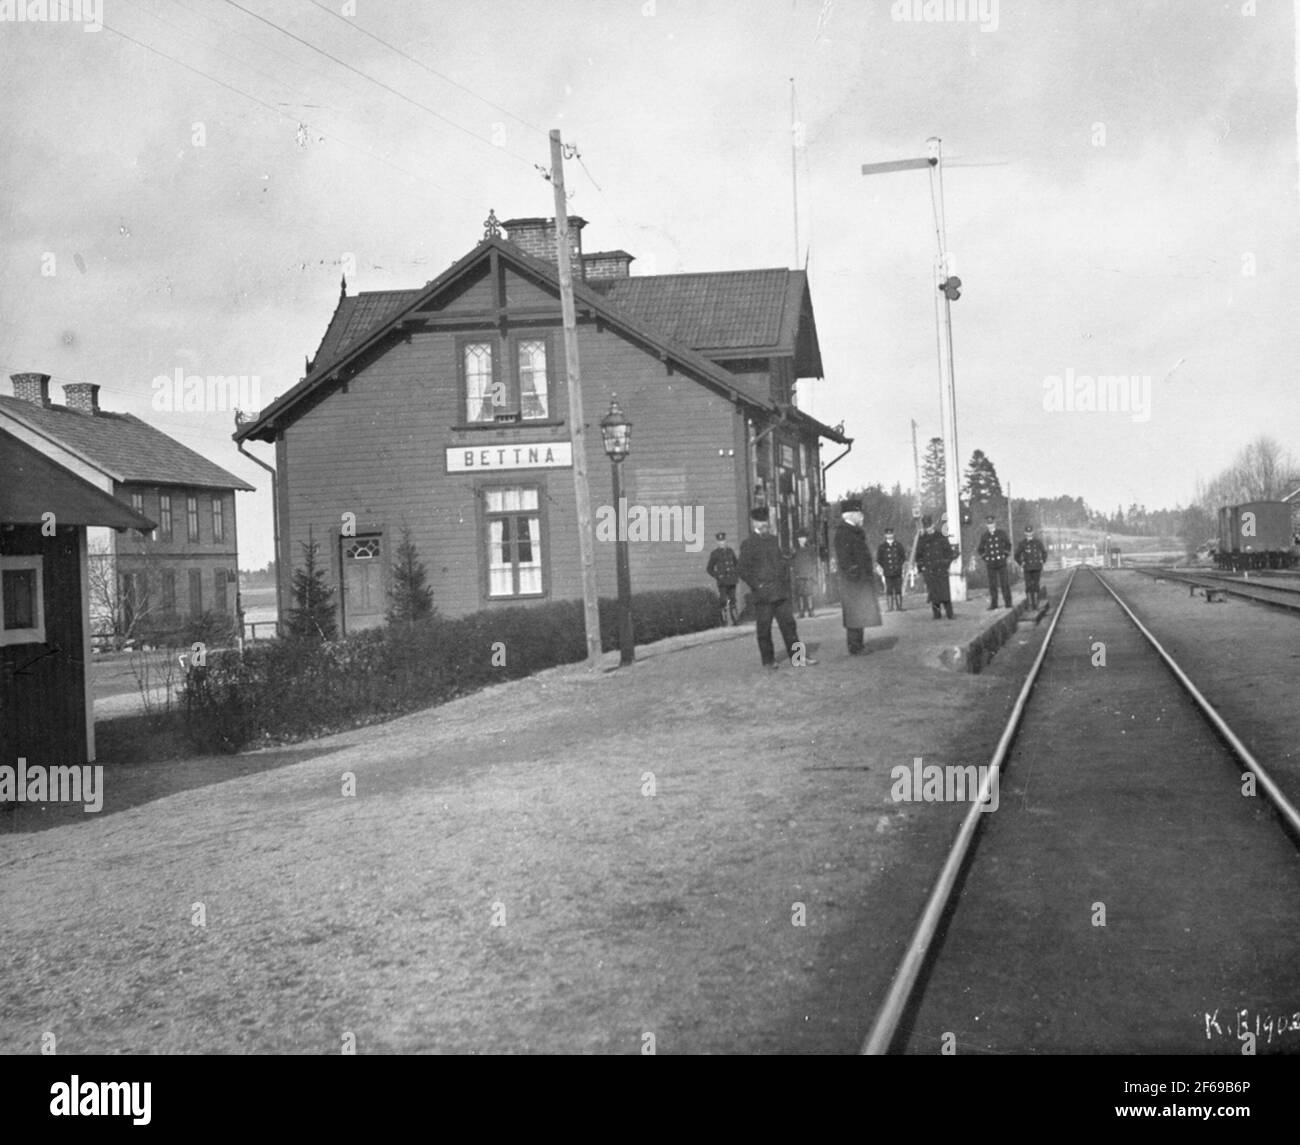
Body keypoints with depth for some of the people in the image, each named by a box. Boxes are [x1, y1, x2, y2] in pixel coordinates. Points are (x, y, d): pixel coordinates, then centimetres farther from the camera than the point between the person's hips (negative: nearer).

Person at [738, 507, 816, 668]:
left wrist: (785, 581, 10)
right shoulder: (748, 544, -4)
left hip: (780, 592, 5)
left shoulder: (773, 540, 15)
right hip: (762, 594, -5)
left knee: (788, 623, 4)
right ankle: (768, 660, 9)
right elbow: (744, 571, -7)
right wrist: (758, 586, -11)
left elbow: (783, 561, 23)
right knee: (764, 628, 1)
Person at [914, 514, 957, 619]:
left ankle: (950, 614, -2)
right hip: (928, 570, 1)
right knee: (933, 591, -4)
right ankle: (936, 614, 5)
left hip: (941, 568, -1)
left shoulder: (941, 537, 7)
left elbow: (948, 551, 10)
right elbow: (918, 555, 13)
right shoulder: (921, 539, 8)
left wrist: (947, 562, 0)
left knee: (944, 590, -7)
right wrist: (921, 567, 3)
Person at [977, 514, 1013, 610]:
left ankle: (1008, 603, 6)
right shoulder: (984, 536, 2)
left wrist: (1006, 555, 5)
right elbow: (980, 549, 13)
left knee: (1005, 584, -1)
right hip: (991, 565, 1)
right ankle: (993, 604, 6)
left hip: (1002, 563, -1)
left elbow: (1008, 544, 14)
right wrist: (984, 558, 1)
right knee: (992, 585, 0)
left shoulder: (1001, 534, 1)